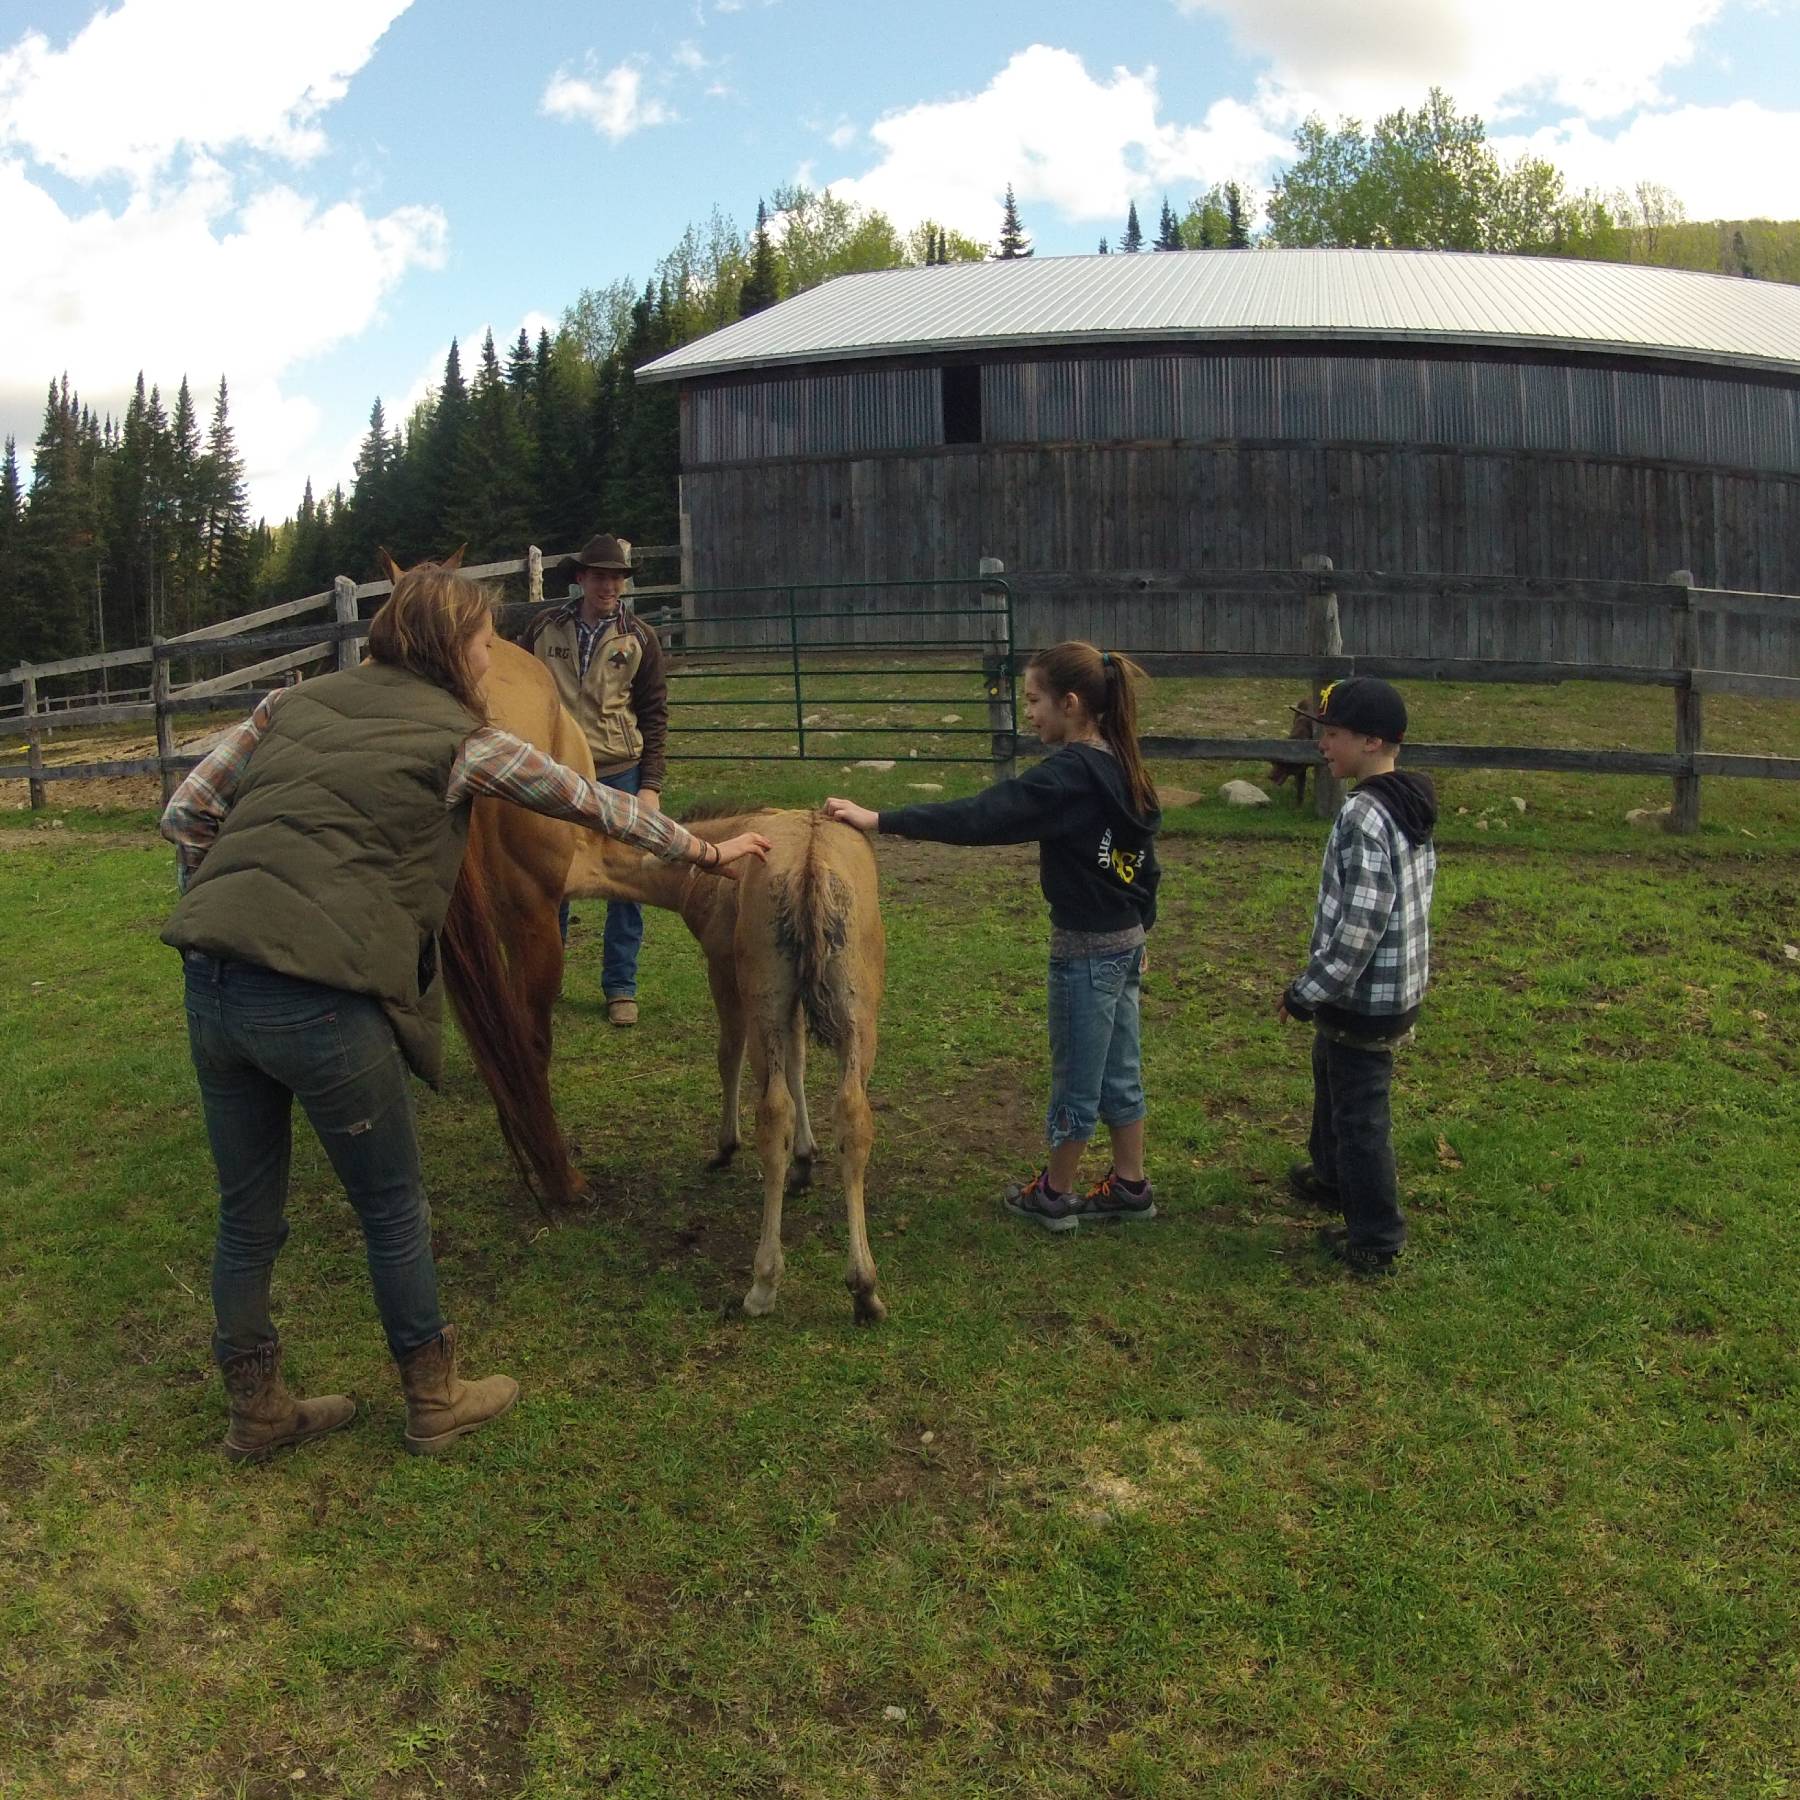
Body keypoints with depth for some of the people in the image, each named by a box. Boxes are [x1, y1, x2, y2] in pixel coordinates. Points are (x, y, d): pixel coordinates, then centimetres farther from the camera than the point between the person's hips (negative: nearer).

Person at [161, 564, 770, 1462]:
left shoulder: (295, 701, 17)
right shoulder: (460, 739, 3)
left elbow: (186, 812, 15)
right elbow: (595, 805, 13)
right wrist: (705, 850, 26)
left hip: (212, 986, 6)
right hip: (323, 1001, -6)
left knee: (248, 1215, 19)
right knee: (393, 1209, 14)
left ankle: (256, 1411, 36)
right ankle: (433, 1402, 30)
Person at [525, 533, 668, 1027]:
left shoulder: (639, 639, 1)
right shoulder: (545, 628, 3)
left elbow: (655, 716, 1)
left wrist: (651, 785, -5)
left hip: (620, 774, -1)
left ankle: (620, 987, 15)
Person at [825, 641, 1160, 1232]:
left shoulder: (1069, 775, -22)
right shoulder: (1122, 770, 5)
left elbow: (980, 816, -29)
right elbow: (1144, 863, 13)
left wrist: (879, 820, -28)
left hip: (1086, 949, -9)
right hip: (1125, 941, 9)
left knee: (1076, 1078, 7)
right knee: (1119, 1073, 19)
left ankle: (1055, 1194, 24)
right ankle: (1130, 1186, 30)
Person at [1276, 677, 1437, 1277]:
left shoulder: (1363, 815, -25)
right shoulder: (1411, 806, 5)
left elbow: (1360, 923, -28)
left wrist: (1308, 991, -18)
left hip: (1362, 998, -10)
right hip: (1399, 985, 10)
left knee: (1360, 1112, 3)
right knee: (1330, 1075, 28)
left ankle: (1375, 1240, 16)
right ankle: (1333, 1177, 48)